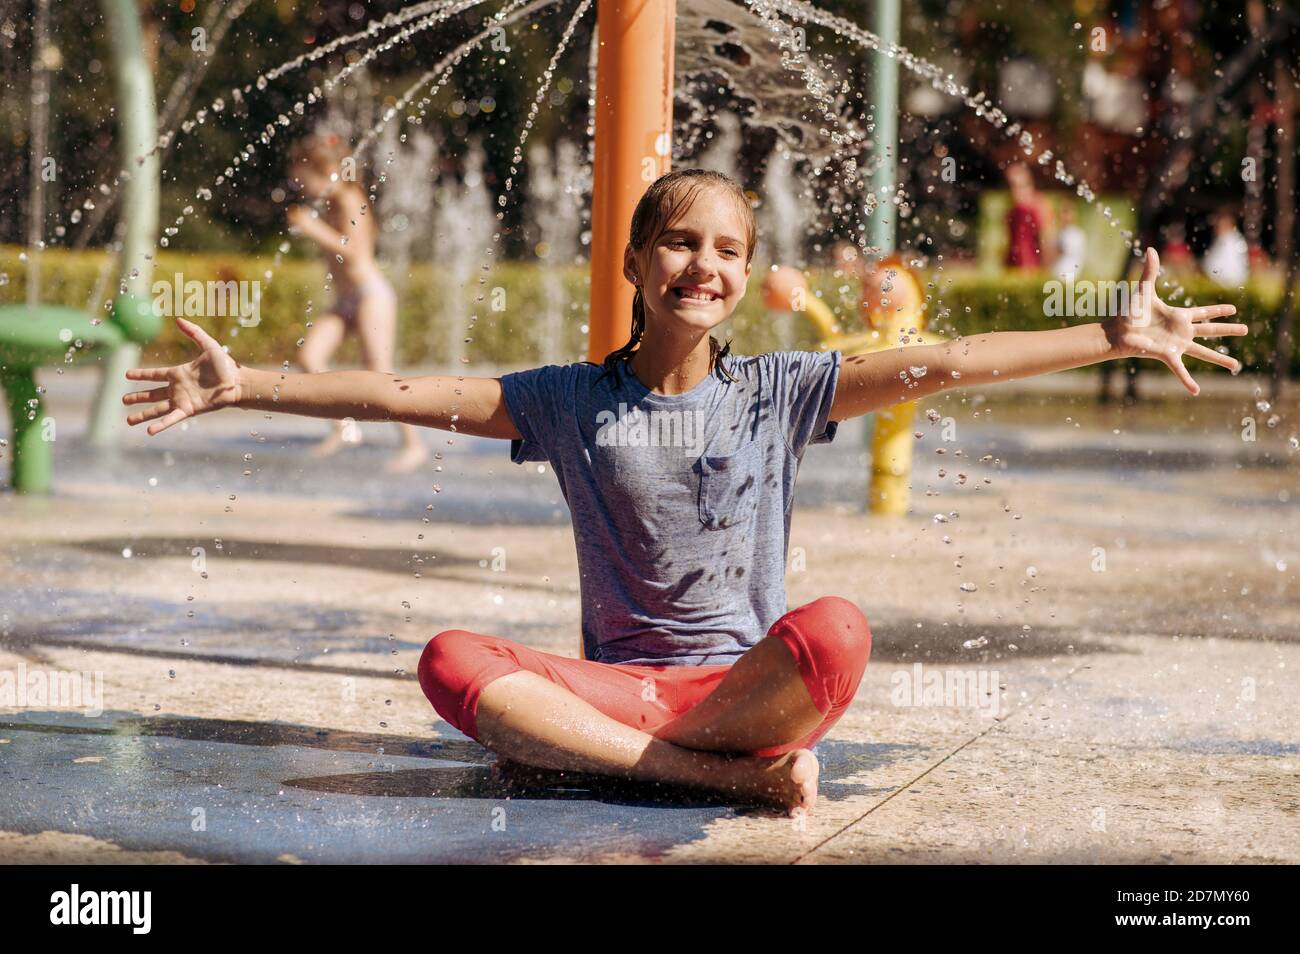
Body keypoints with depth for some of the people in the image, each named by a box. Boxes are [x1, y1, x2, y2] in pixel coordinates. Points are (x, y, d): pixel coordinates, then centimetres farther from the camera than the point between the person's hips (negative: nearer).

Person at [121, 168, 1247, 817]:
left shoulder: (779, 391, 5)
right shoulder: (571, 402, 8)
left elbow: (944, 365, -2)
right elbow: (406, 395, 4)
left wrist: (1114, 338, -9)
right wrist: (247, 387, -2)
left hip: (745, 677, -1)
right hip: (616, 680, 1)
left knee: (837, 632, -35)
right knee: (452, 663, -28)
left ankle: (585, 750, -21)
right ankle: (728, 772, -32)